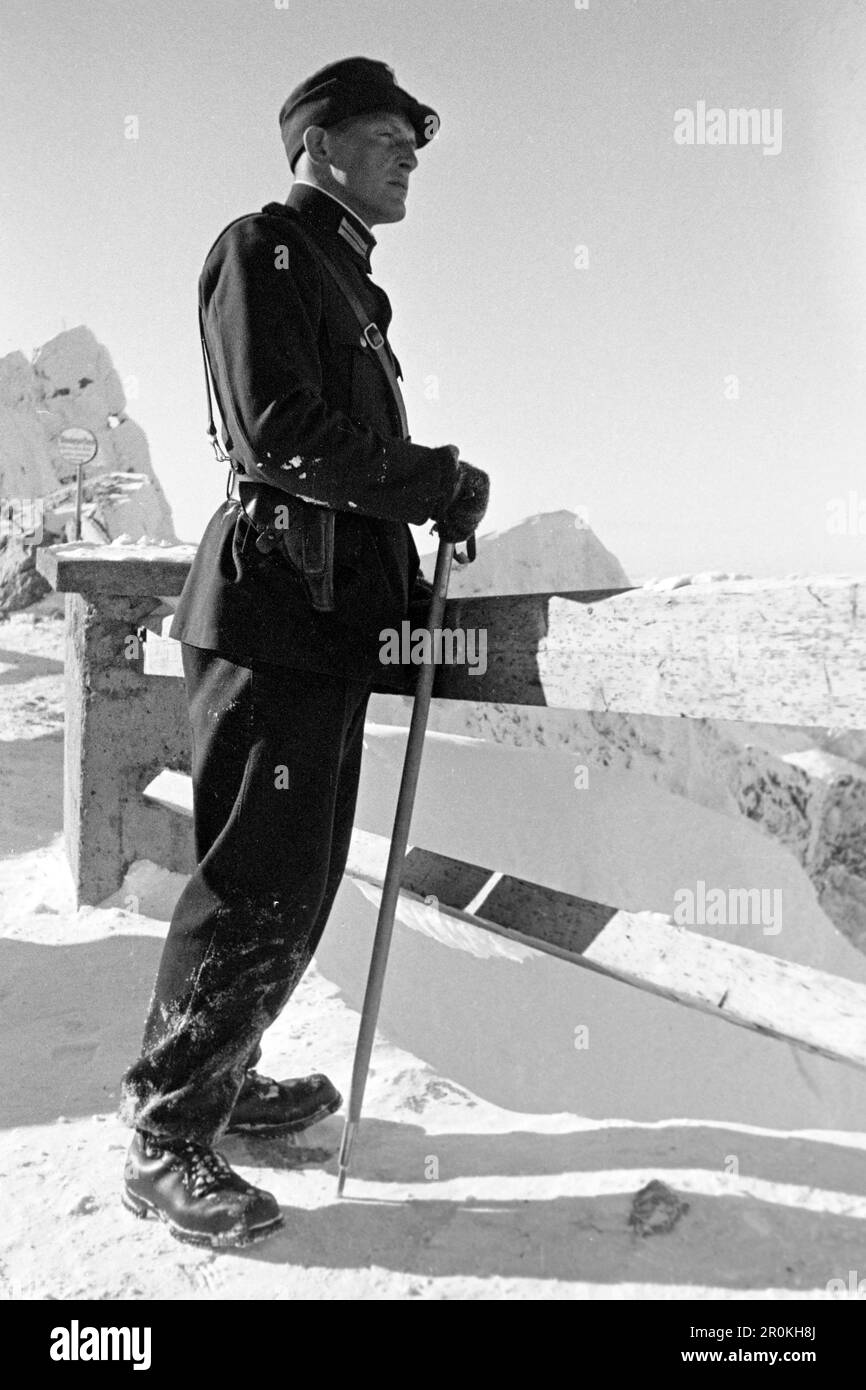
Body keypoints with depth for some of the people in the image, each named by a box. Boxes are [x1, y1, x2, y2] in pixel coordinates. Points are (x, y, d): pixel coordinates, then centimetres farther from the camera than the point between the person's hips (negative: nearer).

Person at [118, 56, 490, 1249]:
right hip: (273, 613, -10)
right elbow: (286, 434, -17)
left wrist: (409, 588, 14)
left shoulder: (345, 281, 25)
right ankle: (165, 1137, 6)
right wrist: (445, 482, -9)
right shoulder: (263, 250, -4)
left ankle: (214, 1076, 27)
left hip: (333, 618, 10)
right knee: (261, 891, -8)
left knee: (299, 880, 13)